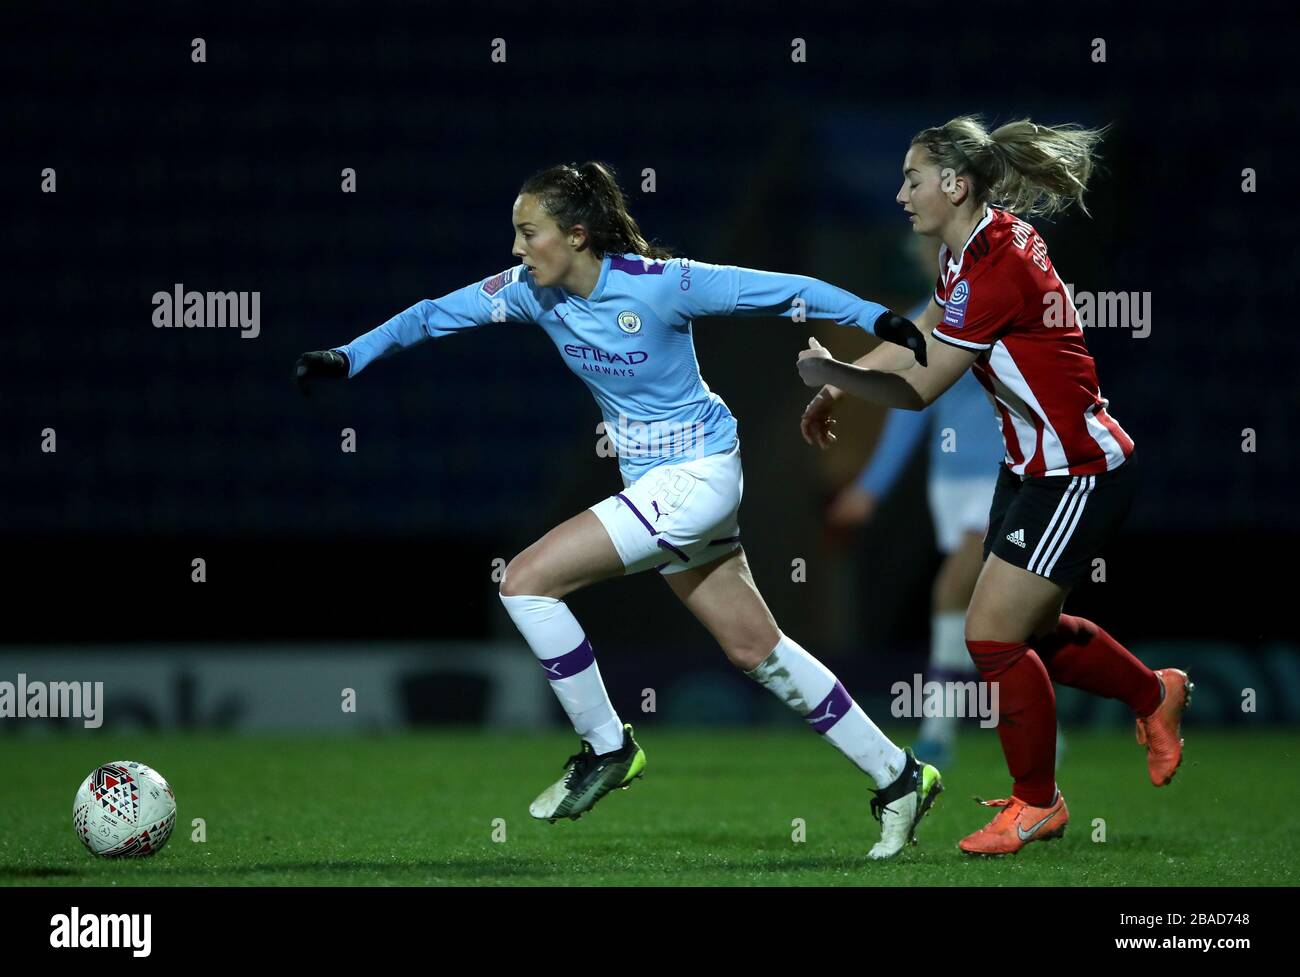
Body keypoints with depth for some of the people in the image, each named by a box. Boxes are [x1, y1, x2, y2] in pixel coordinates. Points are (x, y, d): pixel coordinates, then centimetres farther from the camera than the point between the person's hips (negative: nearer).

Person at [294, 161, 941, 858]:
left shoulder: (658, 283, -21)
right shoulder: (533, 291, -2)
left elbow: (781, 291, -15)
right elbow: (436, 315, 7)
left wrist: (877, 319, -15)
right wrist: (346, 357, 2)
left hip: (698, 474, -8)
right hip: (653, 486, 8)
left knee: (526, 582, -14)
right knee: (757, 651, 11)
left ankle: (606, 748, 1)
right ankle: (898, 779, 19)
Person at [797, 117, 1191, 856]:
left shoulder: (993, 267, -26)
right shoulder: (978, 244, 3)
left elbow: (920, 388, -22)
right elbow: (918, 337, 18)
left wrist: (831, 373, -14)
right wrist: (838, 387, 13)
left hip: (1081, 474, -10)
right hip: (1035, 464, 10)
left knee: (994, 635, -6)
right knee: (1030, 631, 19)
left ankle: (1038, 803, 12)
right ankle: (1155, 696, 44)